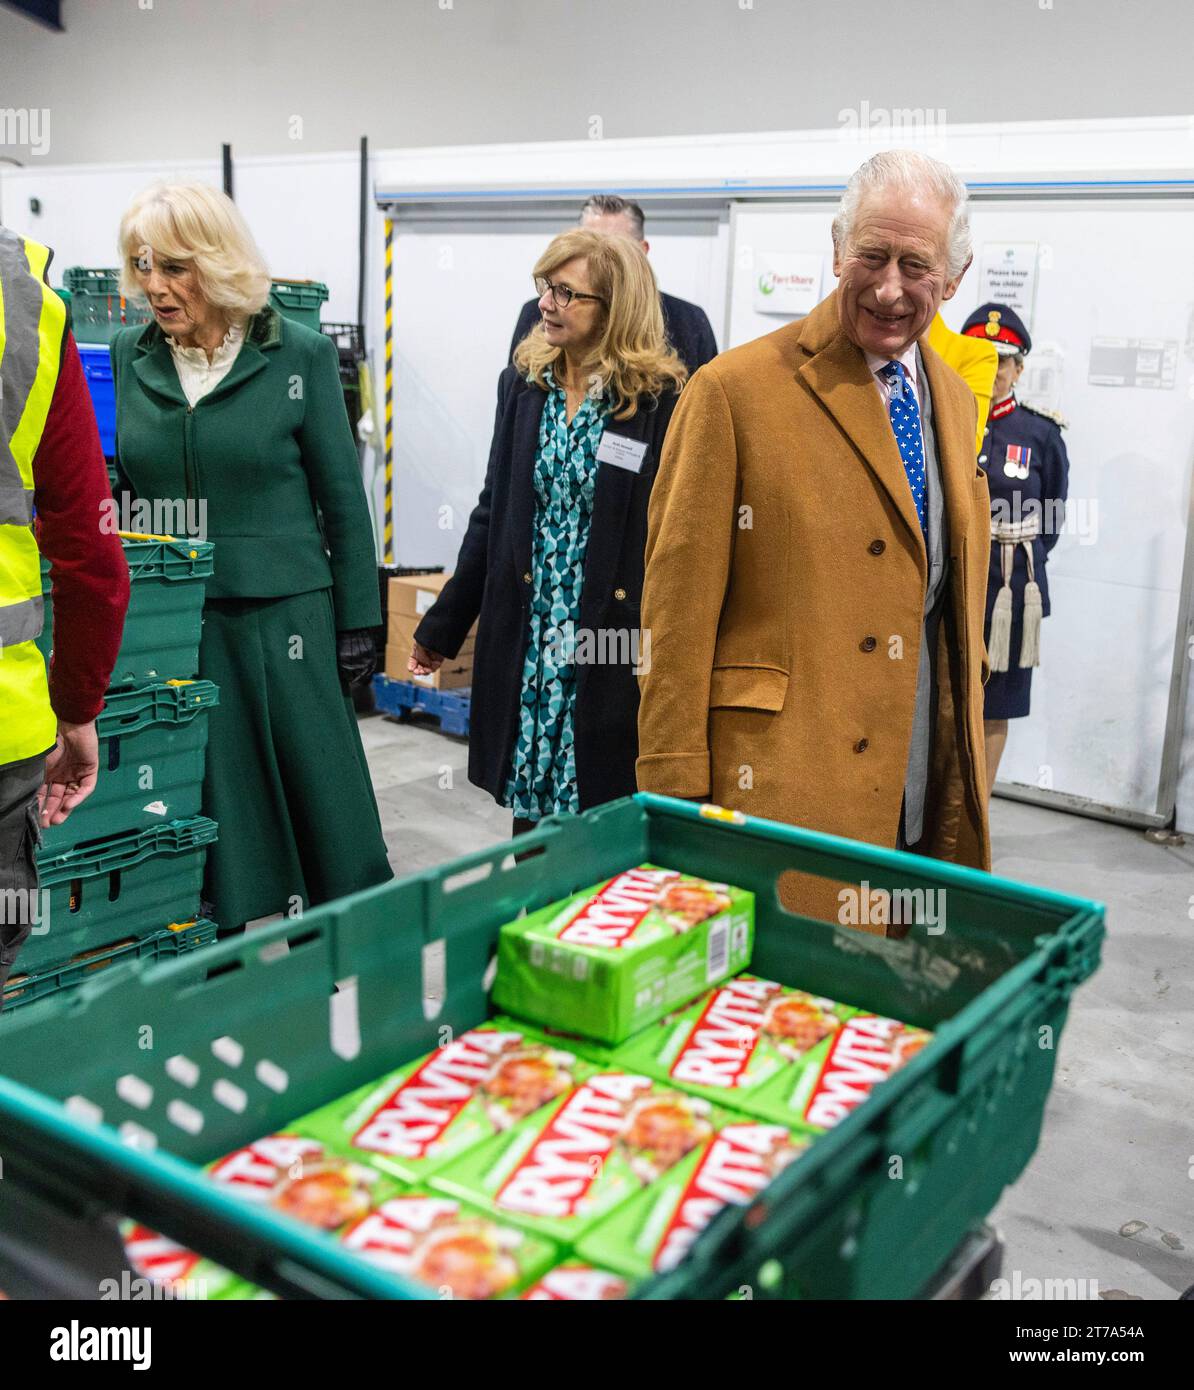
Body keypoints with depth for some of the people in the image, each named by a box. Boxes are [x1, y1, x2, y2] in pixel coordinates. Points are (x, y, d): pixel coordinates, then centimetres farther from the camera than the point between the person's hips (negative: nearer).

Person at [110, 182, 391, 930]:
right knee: (199, 810, 10)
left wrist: (358, 622, -2)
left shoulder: (300, 356, -4)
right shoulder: (128, 357, 5)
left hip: (282, 615, -3)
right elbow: (111, 490, 11)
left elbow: (343, 497, -1)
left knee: (321, 801, 5)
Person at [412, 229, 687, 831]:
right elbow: (492, 516, 13)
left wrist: (662, 642, -18)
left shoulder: (663, 399, -8)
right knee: (528, 811, 12)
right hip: (525, 643, 5)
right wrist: (440, 629, 15)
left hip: (611, 652, -4)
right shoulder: (523, 384, 8)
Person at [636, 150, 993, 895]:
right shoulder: (735, 389, -10)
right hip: (778, 797, -6)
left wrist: (967, 757, 17)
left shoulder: (956, 399, 11)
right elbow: (679, 615, -11)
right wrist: (677, 802, -12)